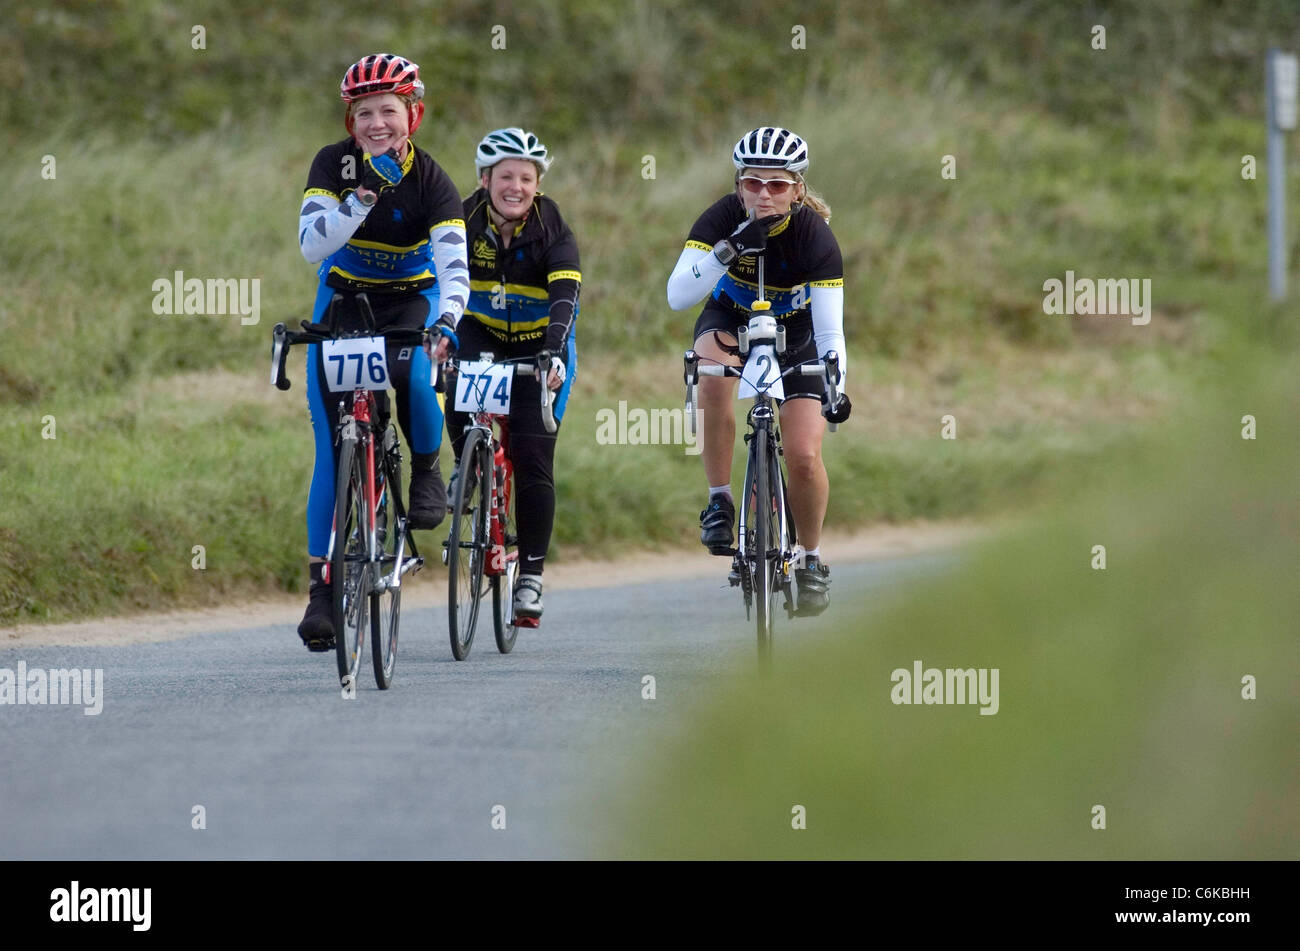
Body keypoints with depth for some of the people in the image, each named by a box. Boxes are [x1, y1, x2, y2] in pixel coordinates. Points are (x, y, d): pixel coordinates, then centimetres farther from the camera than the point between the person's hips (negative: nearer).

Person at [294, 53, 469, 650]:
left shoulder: (430, 181, -20)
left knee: (412, 375, -35)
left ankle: (426, 473, -3)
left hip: (411, 299, -1)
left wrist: (446, 324, -50)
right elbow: (312, 246, -28)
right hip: (343, 299, 1)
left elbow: (454, 264, -31)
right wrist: (366, 194, -39)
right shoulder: (335, 165, -16)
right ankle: (322, 587, -2)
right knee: (332, 447, -7)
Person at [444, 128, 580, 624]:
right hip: (481, 335, 1)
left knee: (533, 460, -11)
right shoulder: (464, 220, -16)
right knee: (456, 381, -33)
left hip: (538, 345, -1)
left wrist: (553, 354, -50)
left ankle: (531, 574, -2)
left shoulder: (552, 229, -20)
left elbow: (565, 296, -32)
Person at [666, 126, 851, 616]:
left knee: (804, 457, -14)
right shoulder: (722, 218, -26)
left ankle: (812, 560, 12)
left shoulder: (814, 235, -27)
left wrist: (836, 387, -46)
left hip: (793, 332, -1)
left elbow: (830, 330, -29)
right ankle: (719, 502, -21)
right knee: (714, 378, -36)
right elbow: (677, 295, -35)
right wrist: (729, 249, -48)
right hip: (730, 318, 1)